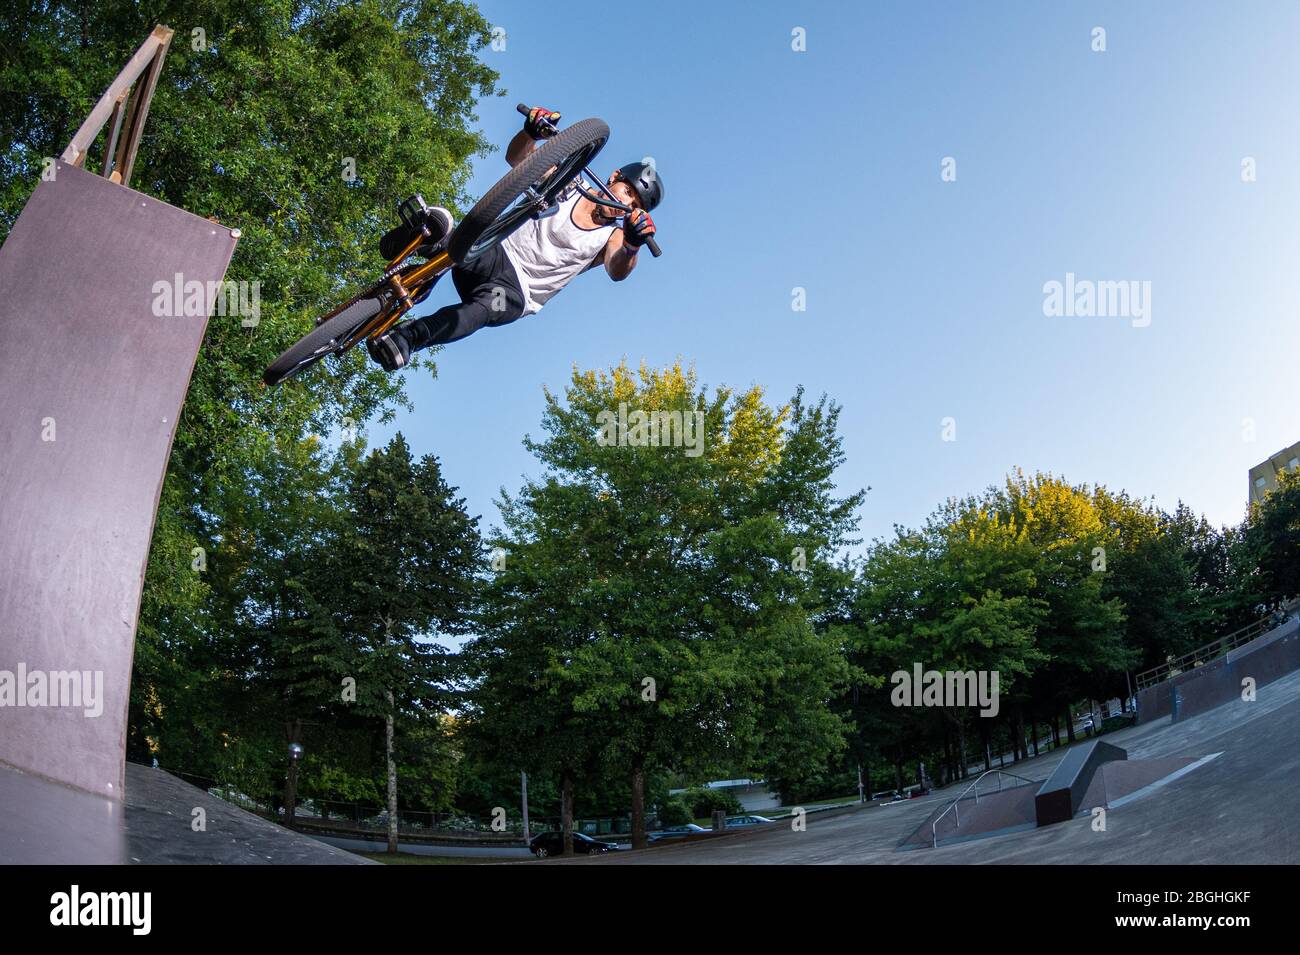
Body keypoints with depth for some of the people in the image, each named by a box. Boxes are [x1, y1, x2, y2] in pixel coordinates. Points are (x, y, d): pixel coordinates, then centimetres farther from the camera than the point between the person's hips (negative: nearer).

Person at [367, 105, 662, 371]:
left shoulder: (613, 238, 4)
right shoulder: (571, 184, 8)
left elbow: (617, 270, -19)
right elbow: (517, 157, 1)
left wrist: (632, 245, -43)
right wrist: (532, 131, -23)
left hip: (516, 293, -2)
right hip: (498, 255, 2)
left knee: (481, 310, -38)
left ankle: (409, 336, -57)